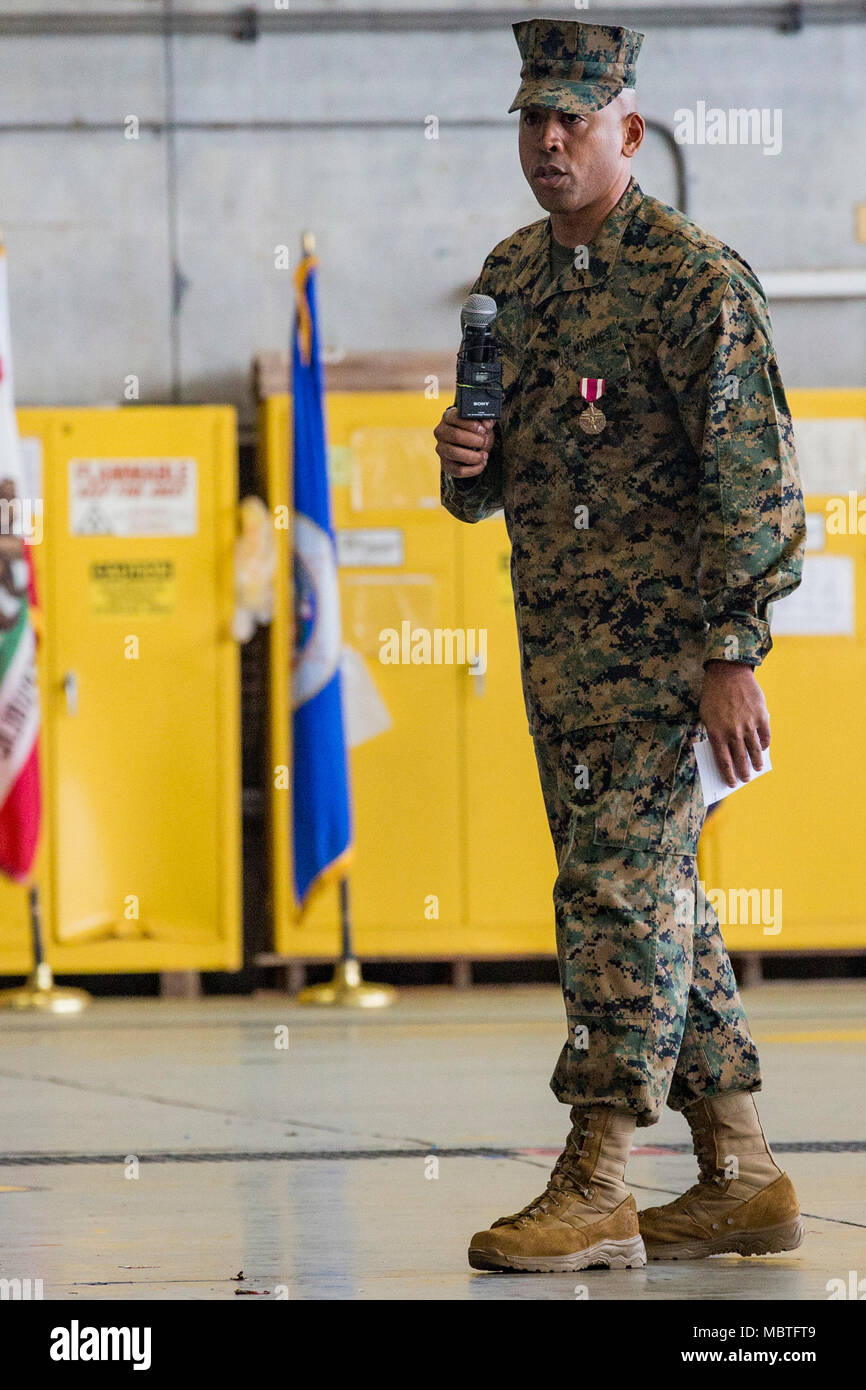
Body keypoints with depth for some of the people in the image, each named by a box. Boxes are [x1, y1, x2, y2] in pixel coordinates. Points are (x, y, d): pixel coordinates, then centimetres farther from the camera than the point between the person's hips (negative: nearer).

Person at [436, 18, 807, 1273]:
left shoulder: (696, 280, -11)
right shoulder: (511, 277, 13)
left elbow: (757, 482, -15)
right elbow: (489, 490, 22)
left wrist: (734, 658, -20)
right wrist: (466, 457, -2)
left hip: (661, 639, -8)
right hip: (559, 638, 8)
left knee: (620, 886, -12)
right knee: (655, 893, 11)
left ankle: (594, 1191, -11)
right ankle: (742, 1178, 18)